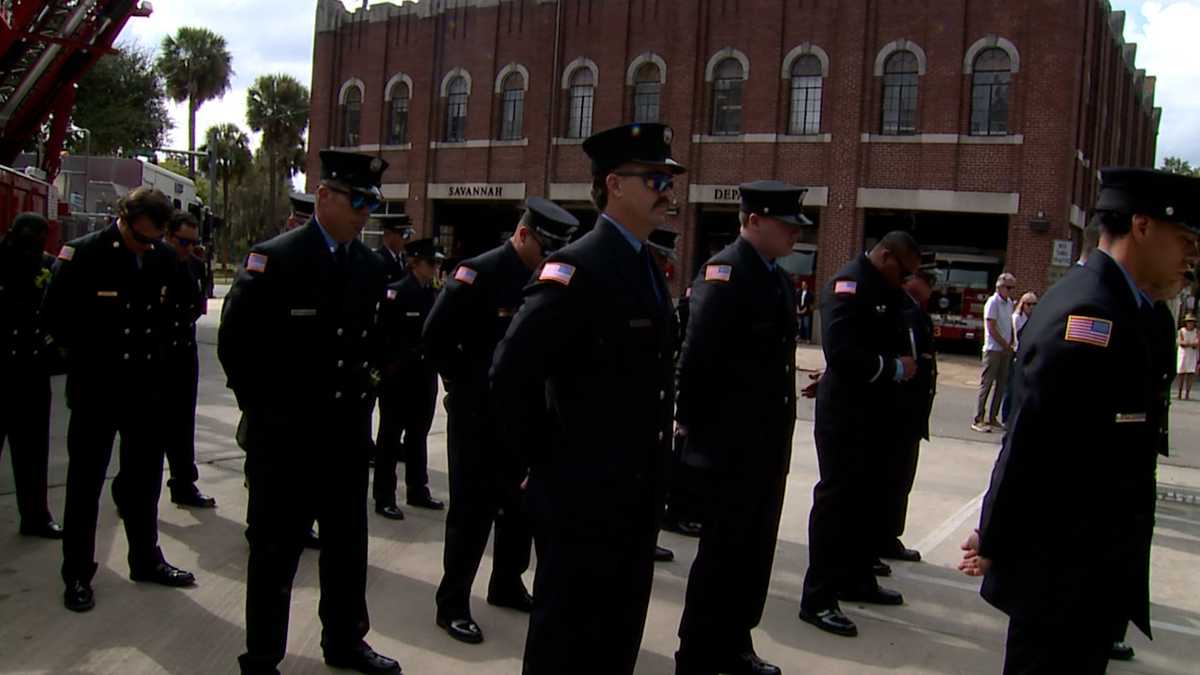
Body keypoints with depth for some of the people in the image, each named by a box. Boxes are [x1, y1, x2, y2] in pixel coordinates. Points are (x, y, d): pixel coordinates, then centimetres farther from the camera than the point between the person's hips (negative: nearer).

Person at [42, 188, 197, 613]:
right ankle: (77, 575, 17)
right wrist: (87, 359, -4)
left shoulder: (164, 258, 1)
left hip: (145, 385, 4)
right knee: (85, 482, 6)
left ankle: (146, 559, 29)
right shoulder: (83, 254, -12)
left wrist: (155, 352, -1)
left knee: (145, 477, 14)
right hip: (95, 390, -4)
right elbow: (57, 318, -6)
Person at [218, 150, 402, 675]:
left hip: (349, 429, 6)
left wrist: (367, 376, 8)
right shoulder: (275, 258, -11)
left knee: (348, 543, 16)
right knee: (276, 548, 6)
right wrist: (262, 405, -9)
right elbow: (235, 339, -10)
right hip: (284, 432, -6)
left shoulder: (371, 266, 7)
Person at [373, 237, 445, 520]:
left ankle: (418, 490, 27)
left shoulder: (434, 295, 8)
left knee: (418, 434, 16)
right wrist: (385, 367, -17)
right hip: (398, 377, -6)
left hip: (425, 375, 7)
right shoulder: (394, 293, -12)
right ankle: (384, 498, 11)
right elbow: (382, 334, -15)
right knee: (390, 436, 4)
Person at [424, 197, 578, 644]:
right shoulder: (478, 273, -14)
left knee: (522, 504, 15)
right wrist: (466, 383, -10)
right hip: (478, 414, -6)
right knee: (473, 509, 0)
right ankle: (452, 604, 13)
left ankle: (506, 586, 32)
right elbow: (436, 337, -16)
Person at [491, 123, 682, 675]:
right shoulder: (578, 267, -17)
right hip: (582, 492, -8)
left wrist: (656, 456, 13)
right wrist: (541, 457, -14)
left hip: (639, 491, 9)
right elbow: (512, 371, -23)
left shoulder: (648, 267, 12)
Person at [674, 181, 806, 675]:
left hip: (769, 444, 9)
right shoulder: (724, 272, -15)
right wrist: (693, 426, -15)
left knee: (755, 552, 17)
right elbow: (697, 359, -20)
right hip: (733, 446, -9)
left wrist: (781, 432, 13)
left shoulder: (779, 278, 13)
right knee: (722, 555, 2)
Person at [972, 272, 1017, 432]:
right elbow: (992, 329, -13)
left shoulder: (1009, 302, 12)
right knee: (986, 384, -7)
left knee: (1001, 385, 8)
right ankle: (978, 420, -6)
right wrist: (1006, 345, -8)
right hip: (993, 349, -8)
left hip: (1005, 350, 8)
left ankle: (992, 418, 15)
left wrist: (1010, 345, 5)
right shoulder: (993, 302, -10)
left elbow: (1010, 327, 17)